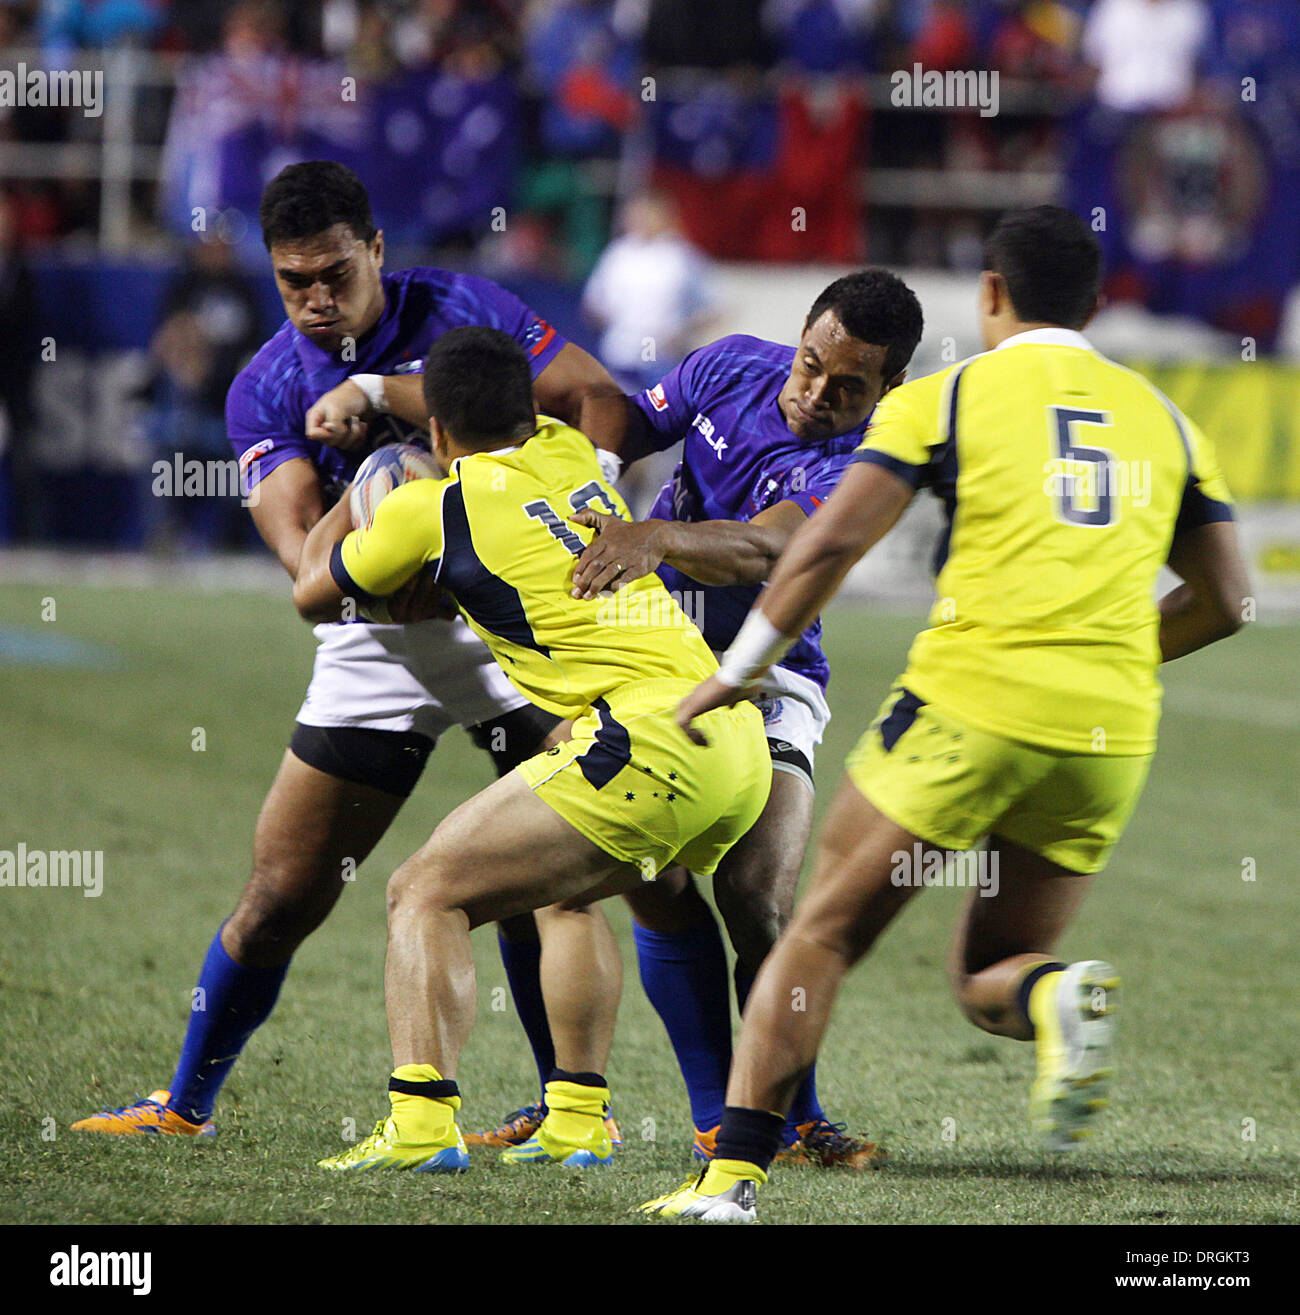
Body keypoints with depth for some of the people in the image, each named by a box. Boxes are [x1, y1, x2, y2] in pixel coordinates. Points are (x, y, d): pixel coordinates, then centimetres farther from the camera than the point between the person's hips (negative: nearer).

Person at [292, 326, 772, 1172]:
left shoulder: (433, 508, 1)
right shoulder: (571, 456, 19)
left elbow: (312, 596, 19)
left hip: (652, 744, -8)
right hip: (742, 748, 8)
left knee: (426, 894, -2)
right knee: (565, 891, 30)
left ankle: (422, 1123, -18)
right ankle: (578, 1124, 23)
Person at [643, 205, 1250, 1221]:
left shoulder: (945, 398, 5)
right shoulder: (1164, 420, 16)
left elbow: (830, 544, -2)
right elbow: (1224, 601, 18)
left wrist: (736, 674, 7)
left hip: (971, 706, -4)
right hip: (1112, 736, 4)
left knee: (826, 934, 7)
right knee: (986, 976, 17)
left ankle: (734, 1175, -1)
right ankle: (1062, 997, -18)